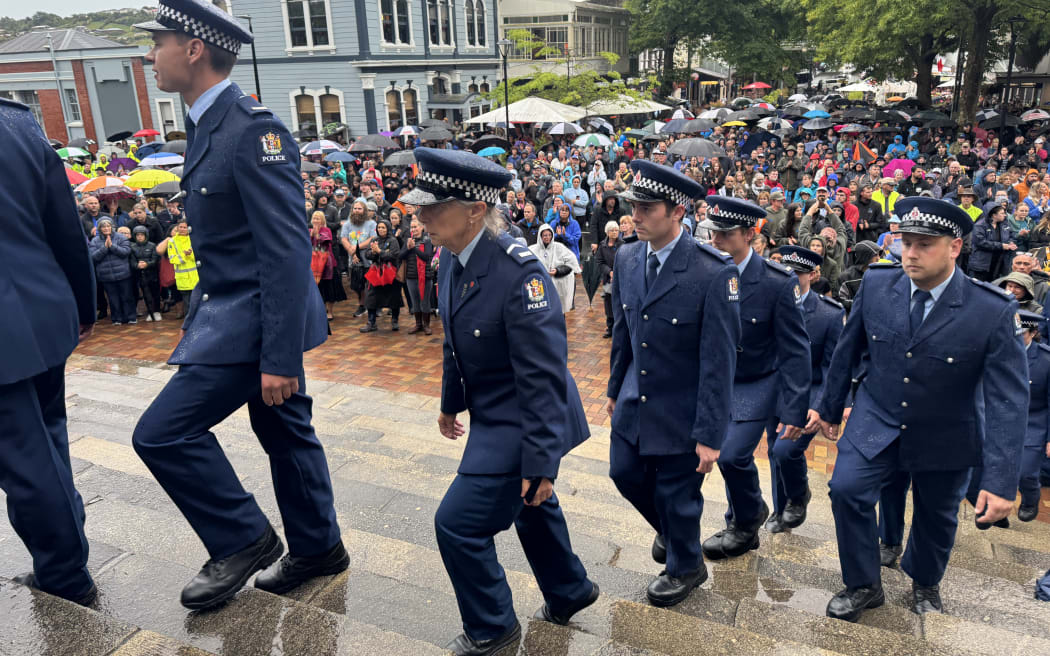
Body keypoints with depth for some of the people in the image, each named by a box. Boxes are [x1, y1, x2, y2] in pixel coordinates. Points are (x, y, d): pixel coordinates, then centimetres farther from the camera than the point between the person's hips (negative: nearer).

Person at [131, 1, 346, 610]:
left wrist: (280, 358, -24)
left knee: (162, 432, -5)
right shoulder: (208, 126, 11)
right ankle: (318, 548, 33)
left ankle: (245, 540, 13)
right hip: (233, 307, 10)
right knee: (285, 433, 17)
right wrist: (198, 320, 21)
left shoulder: (253, 128, -19)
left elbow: (288, 251, -24)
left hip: (257, 317, -10)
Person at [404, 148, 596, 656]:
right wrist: (451, 401, 20)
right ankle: (569, 592, 51)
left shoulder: (518, 272, -29)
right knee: (530, 506, 25)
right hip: (494, 415, 9)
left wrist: (541, 461, -25)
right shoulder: (451, 259, -3)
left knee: (458, 523, -2)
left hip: (521, 423, -9)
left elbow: (543, 376, -28)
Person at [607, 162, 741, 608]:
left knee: (676, 495, 11)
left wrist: (710, 434, -18)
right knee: (625, 473, 19)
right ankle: (669, 530, 51)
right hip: (635, 400, 6)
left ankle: (685, 568, 42)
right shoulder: (626, 259, -3)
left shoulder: (714, 274, -23)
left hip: (681, 411, -6)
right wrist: (615, 388, 15)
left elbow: (718, 360, -20)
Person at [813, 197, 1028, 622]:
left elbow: (1009, 400, -20)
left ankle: (924, 583, 49)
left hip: (945, 438, -1)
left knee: (936, 516, 17)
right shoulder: (876, 283, -14)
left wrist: (1000, 482, -24)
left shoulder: (994, 312, -22)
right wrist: (829, 408, 9)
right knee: (847, 489, -15)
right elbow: (847, 351, 0)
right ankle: (863, 585, 10)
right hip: (877, 421, 1)